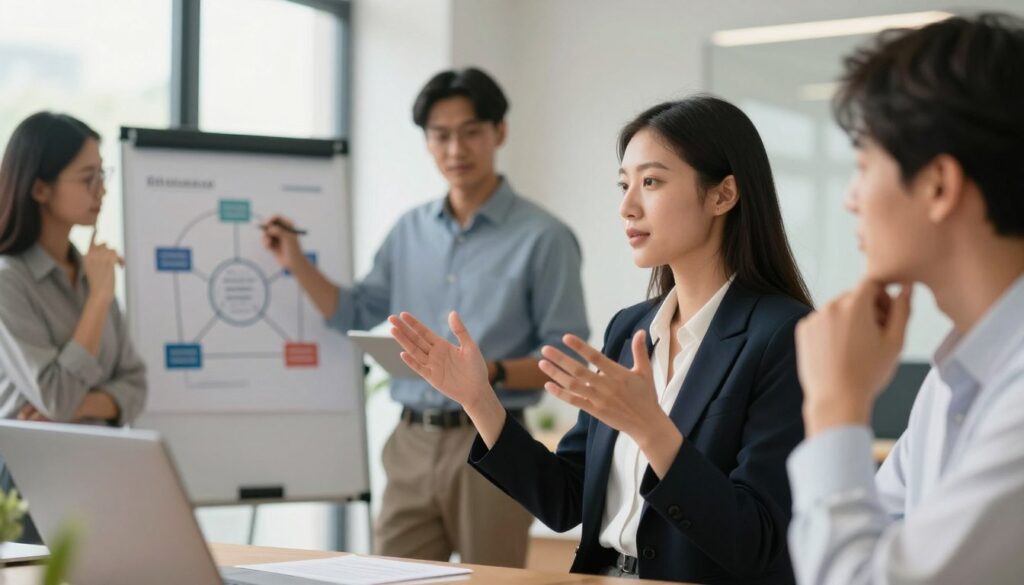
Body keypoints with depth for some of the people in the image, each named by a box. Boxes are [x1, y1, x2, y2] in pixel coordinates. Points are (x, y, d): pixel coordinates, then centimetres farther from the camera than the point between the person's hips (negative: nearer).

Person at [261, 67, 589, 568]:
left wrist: (493, 372, -23)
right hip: (412, 443, 5)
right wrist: (297, 262, 3)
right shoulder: (410, 231, 12)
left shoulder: (543, 238, -5)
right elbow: (355, 315, 16)